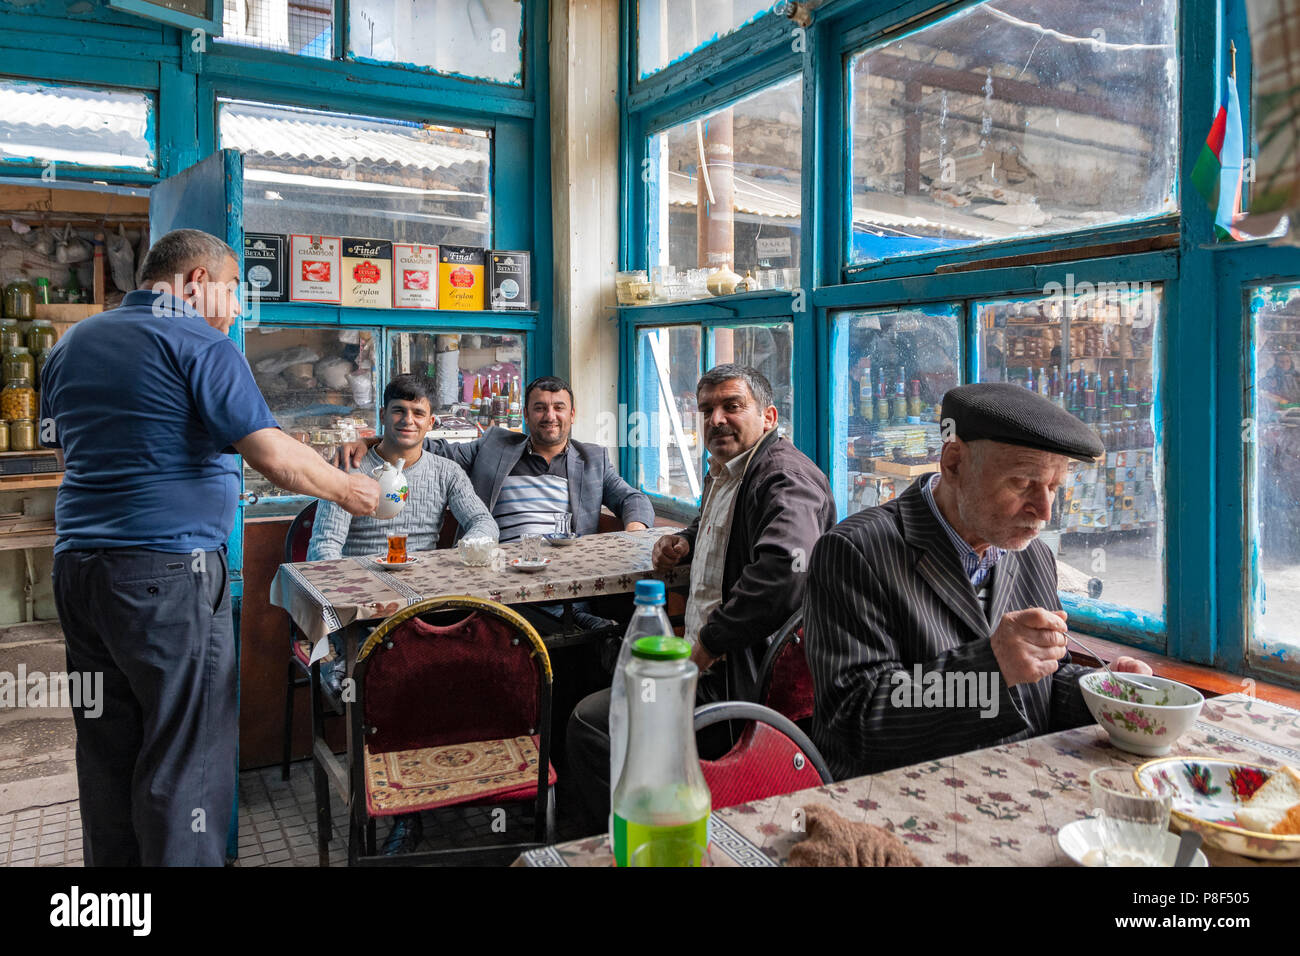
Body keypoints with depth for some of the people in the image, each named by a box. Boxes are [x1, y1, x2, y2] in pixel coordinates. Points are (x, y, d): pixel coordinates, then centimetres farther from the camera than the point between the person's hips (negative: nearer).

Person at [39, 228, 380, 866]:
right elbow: (272, 456, -17)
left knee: (106, 749, 15)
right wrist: (347, 490, -4)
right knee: (186, 756, -1)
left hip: (76, 566, 8)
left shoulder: (71, 343, 16)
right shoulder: (198, 343, -8)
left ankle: (111, 861, 26)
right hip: (168, 570, -8)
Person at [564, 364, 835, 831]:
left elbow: (782, 572, -37)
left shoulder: (786, 477, -18)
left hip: (743, 677, -11)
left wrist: (704, 651, -28)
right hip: (706, 657, 11)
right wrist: (686, 541, 16)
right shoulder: (723, 473, 15)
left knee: (590, 722, -13)